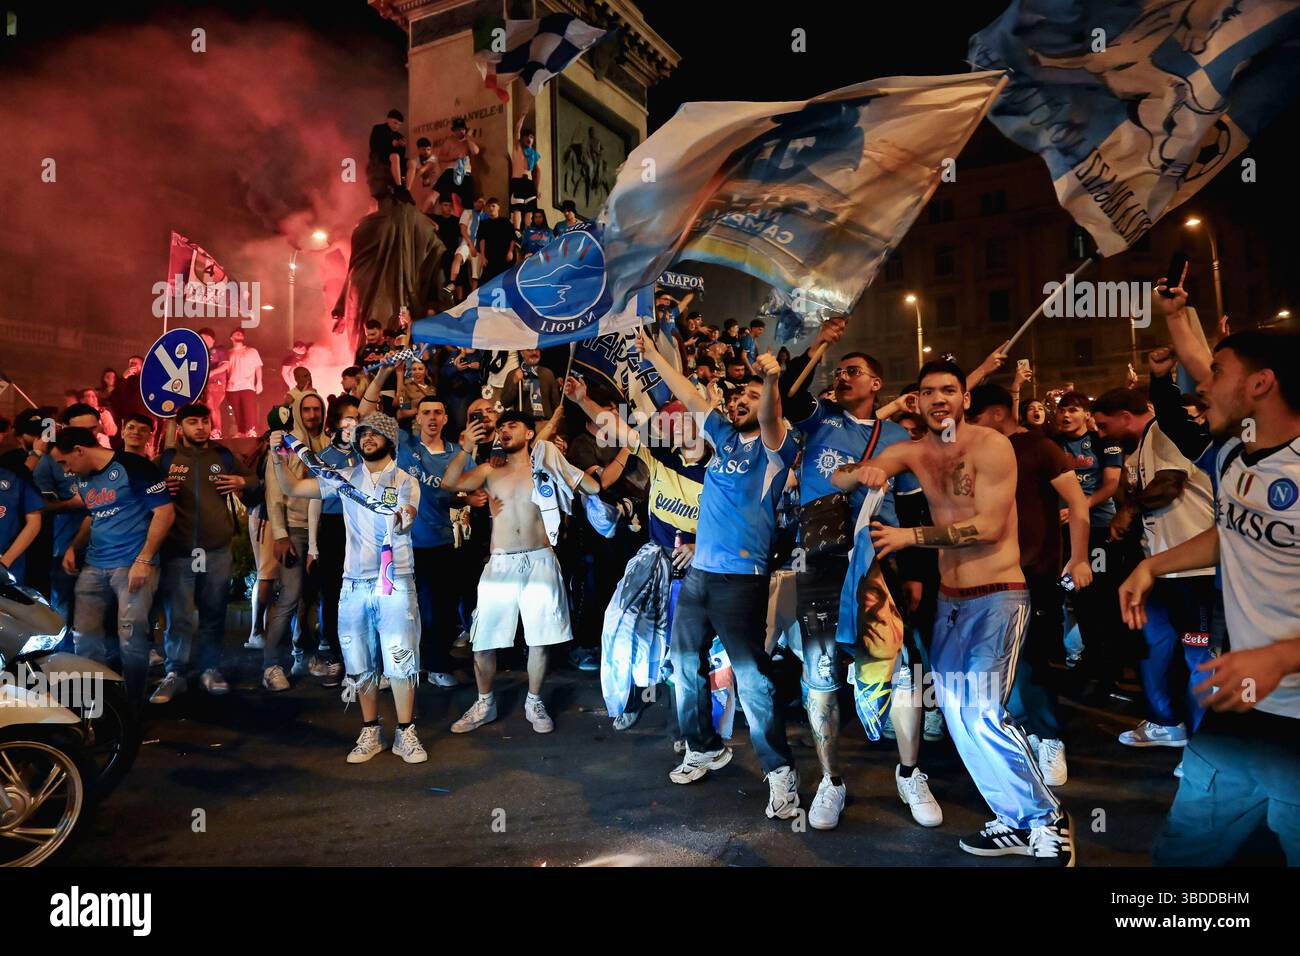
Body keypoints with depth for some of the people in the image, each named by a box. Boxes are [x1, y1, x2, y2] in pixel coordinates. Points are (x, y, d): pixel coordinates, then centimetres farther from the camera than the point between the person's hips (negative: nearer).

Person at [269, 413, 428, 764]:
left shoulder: (405, 481, -1)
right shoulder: (345, 478, 9)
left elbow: (405, 521, -19)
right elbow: (293, 488, 9)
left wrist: (401, 520, -43)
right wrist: (278, 457, -8)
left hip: (395, 583, -3)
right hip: (354, 583, 4)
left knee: (400, 660, -3)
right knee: (360, 663, 9)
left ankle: (405, 733, 11)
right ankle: (370, 732, 23)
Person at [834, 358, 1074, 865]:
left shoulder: (991, 445, -12)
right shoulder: (911, 451, 5)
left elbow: (989, 526, -19)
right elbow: (838, 480, 0)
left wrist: (910, 536, -20)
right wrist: (863, 472, -23)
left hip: (997, 596, -6)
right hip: (949, 599, 7)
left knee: (983, 714, -15)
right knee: (957, 717, 7)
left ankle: (1048, 820, 5)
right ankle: (1016, 822, 22)